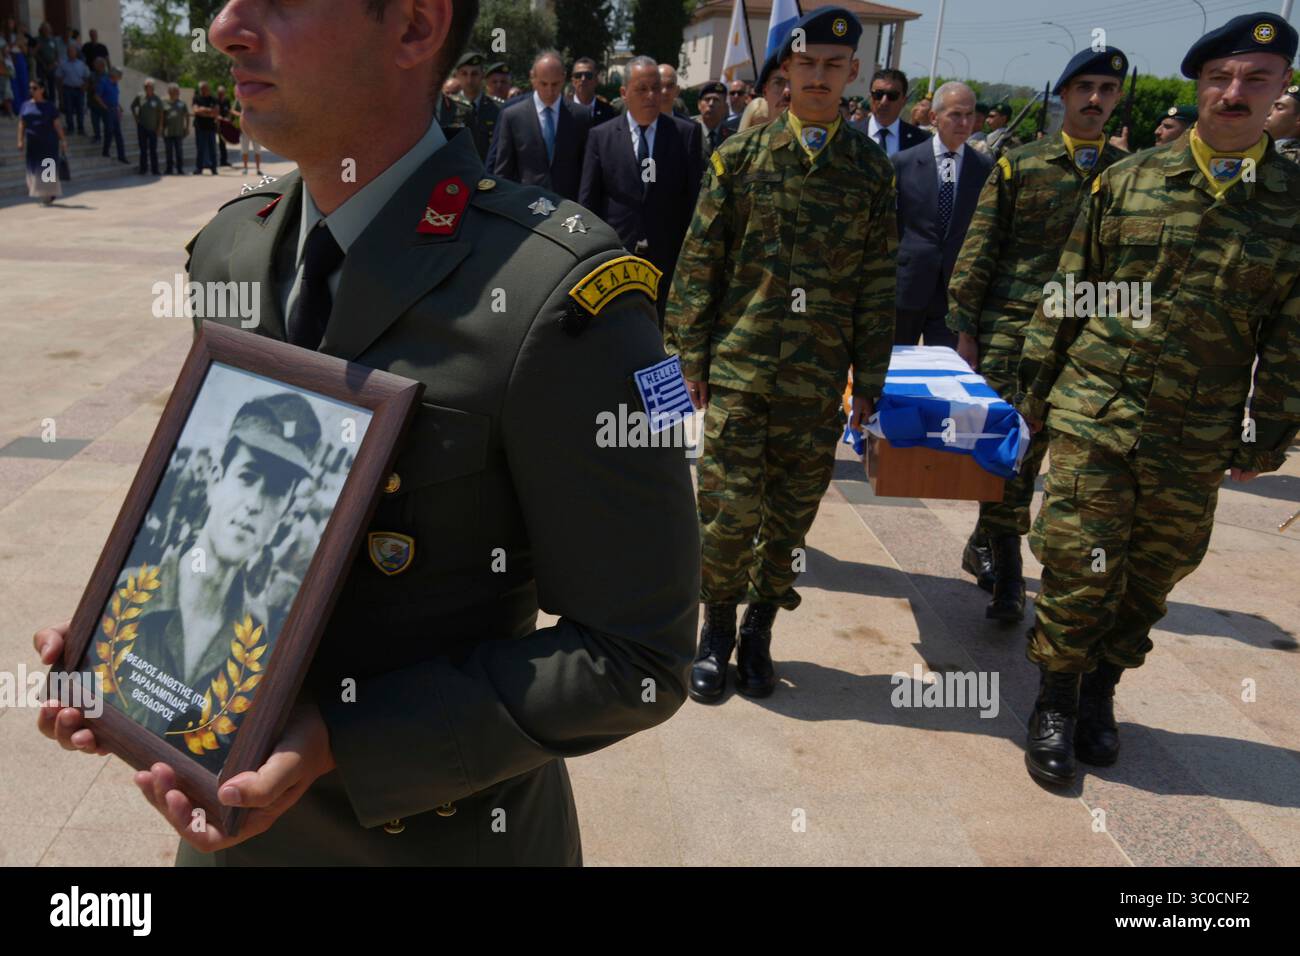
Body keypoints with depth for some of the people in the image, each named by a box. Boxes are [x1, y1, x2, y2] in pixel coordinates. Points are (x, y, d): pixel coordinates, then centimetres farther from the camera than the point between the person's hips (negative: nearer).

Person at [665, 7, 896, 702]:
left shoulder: (871, 168, 7)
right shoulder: (740, 155, 3)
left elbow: (878, 281, 8)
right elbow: (699, 262, 3)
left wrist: (869, 377, 5)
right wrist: (693, 356, -1)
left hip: (819, 376, 2)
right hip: (739, 365, -1)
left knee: (792, 509, 8)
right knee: (730, 506, -2)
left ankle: (760, 629, 25)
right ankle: (716, 630, 18)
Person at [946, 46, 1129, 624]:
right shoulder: (1019, 165, 2)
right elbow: (977, 250, 0)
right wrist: (963, 327, -5)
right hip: (1007, 326, -2)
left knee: (1028, 448, 7)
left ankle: (986, 545, 24)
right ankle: (1005, 567, 7)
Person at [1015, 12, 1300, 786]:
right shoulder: (1127, 182, 1)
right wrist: (1038, 383, 6)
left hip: (1197, 441, 2)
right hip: (1093, 417, -1)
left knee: (1150, 580, 14)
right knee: (1076, 572, 1)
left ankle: (1100, 694, 35)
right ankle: (1056, 706, 20)